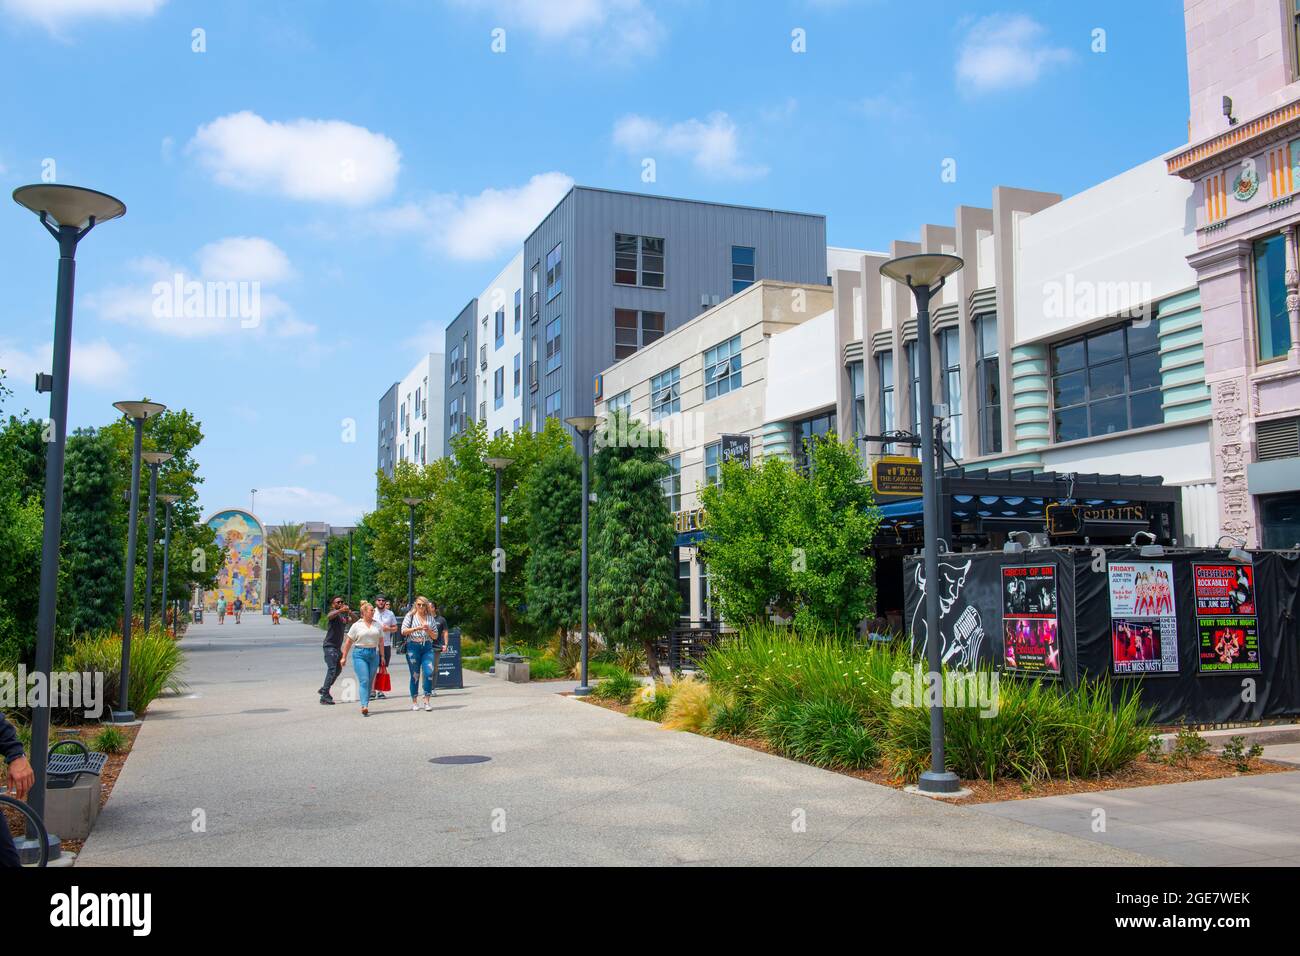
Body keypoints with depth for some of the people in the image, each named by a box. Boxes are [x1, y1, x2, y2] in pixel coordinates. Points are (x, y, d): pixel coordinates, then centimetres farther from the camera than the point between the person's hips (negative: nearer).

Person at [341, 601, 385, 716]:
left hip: (374, 654, 4)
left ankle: (365, 705, 15)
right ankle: (364, 706, -21)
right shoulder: (357, 625, 1)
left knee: (370, 682, 5)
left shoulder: (377, 624, 10)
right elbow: (348, 642, 5)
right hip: (360, 654, -4)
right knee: (364, 680, -14)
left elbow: (381, 641, 15)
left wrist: (382, 656, 12)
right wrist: (344, 657, 5)